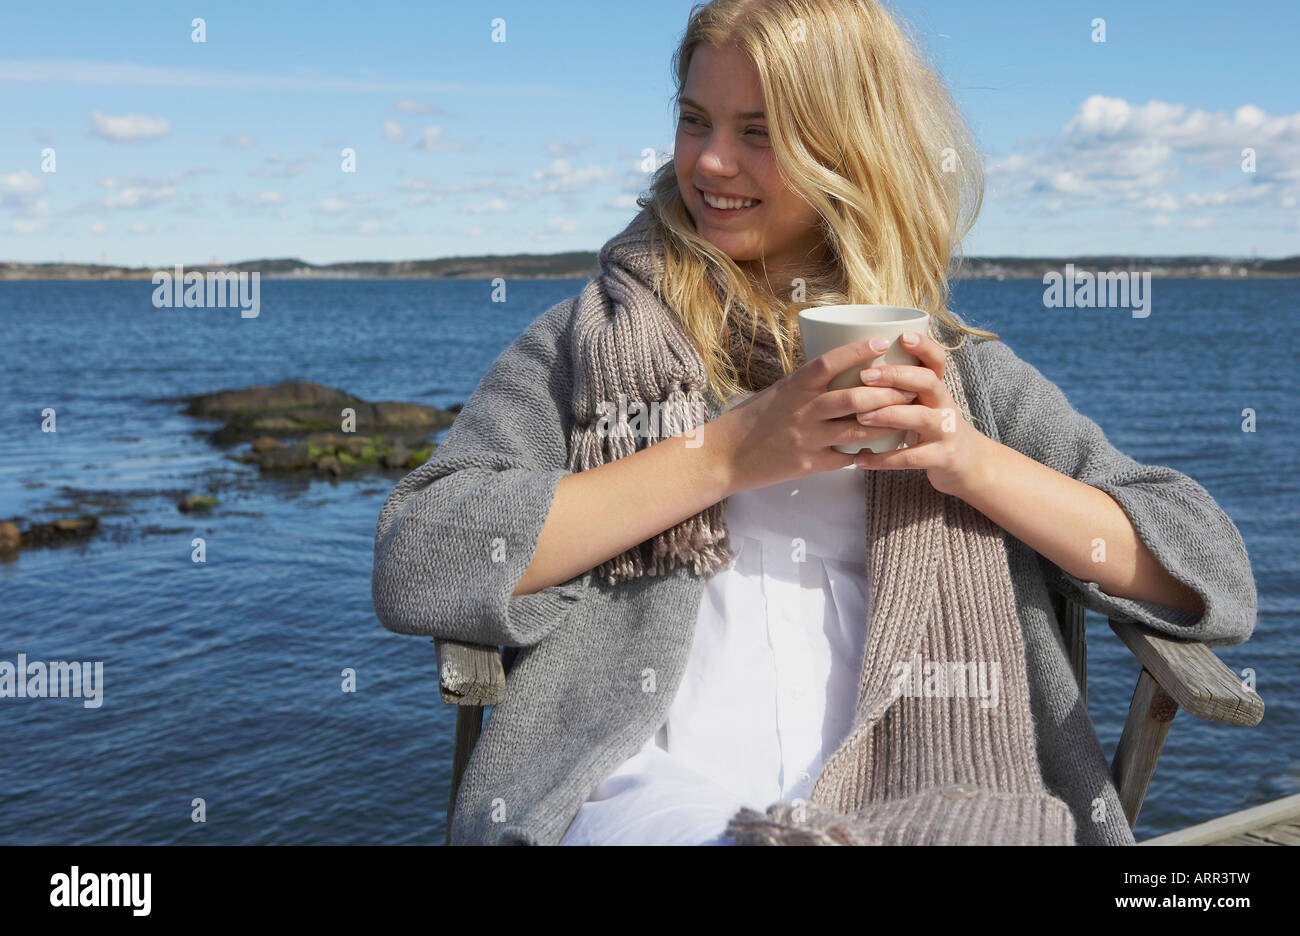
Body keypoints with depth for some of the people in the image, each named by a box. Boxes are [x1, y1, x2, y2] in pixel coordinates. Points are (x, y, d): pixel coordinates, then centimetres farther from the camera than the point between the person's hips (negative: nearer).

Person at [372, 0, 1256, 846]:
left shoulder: (954, 371, 17)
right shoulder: (584, 343, 15)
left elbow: (1217, 580, 13)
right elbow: (417, 568, -2)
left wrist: (975, 465, -3)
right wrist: (728, 452, -6)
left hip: (917, 804, 1)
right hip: (647, 799, -1)